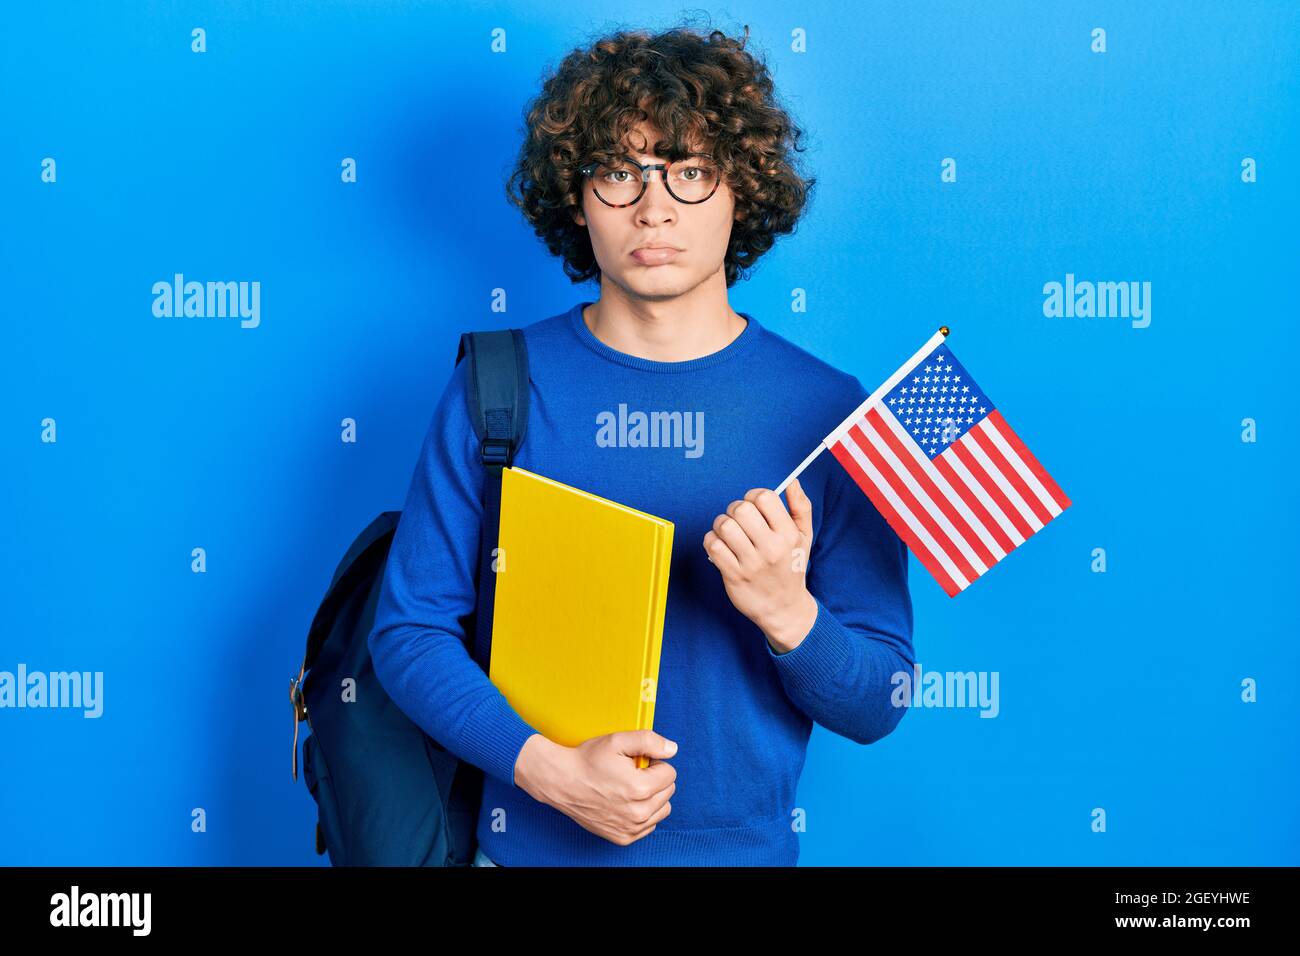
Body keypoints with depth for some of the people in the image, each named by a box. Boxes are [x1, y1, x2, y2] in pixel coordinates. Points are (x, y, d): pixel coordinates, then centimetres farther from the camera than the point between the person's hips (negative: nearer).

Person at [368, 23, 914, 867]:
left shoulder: (829, 413, -8)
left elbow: (877, 707, -6)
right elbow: (409, 628, -5)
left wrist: (785, 611, -24)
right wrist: (546, 764, -19)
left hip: (743, 845, 0)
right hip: (530, 843, 0)